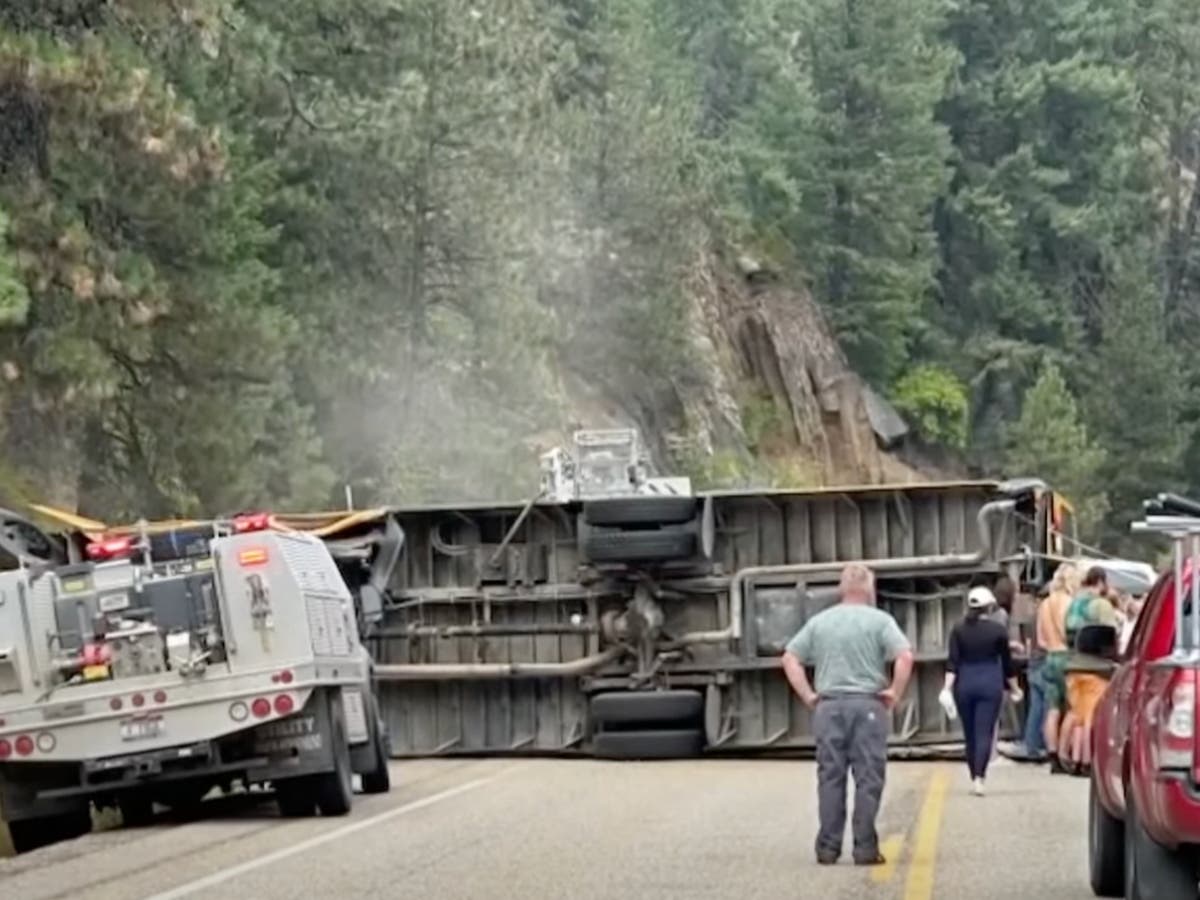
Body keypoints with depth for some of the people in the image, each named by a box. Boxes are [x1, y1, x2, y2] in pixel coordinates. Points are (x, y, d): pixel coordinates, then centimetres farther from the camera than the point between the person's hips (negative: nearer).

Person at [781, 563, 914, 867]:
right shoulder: (879, 620, -2)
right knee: (868, 778, 2)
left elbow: (790, 659, 8)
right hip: (867, 705, -3)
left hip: (829, 705, 3)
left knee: (830, 777, 7)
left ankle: (827, 847, 7)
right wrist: (895, 693, -4)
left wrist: (808, 696, 8)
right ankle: (865, 847, 1)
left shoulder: (819, 621, 9)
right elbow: (905, 656, -14)